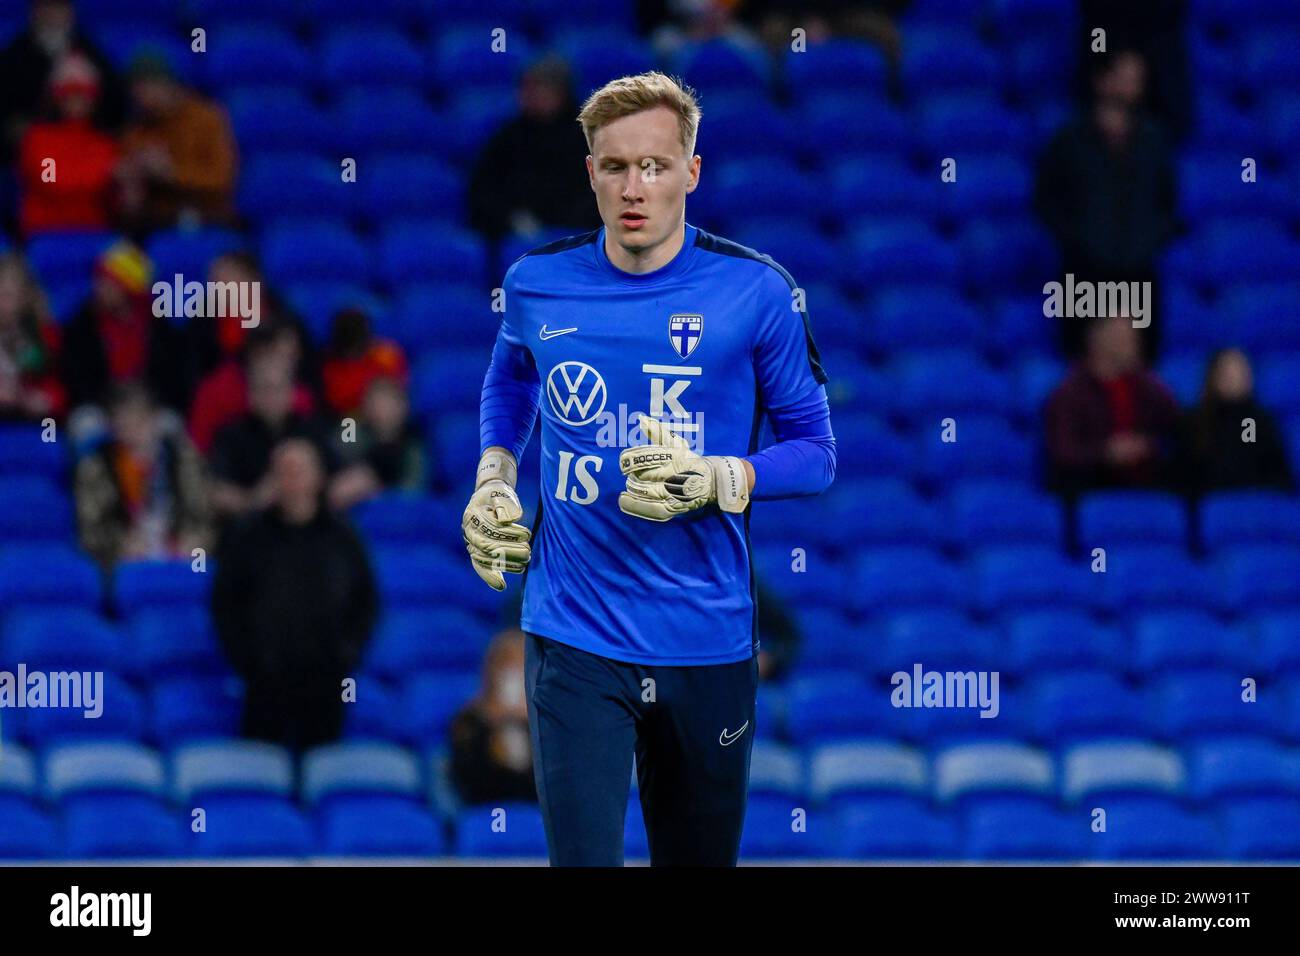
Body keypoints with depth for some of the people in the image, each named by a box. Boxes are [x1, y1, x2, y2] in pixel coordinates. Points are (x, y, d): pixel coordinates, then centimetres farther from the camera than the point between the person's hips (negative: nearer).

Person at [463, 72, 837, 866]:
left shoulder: (756, 292, -7)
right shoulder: (538, 283, 1)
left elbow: (815, 453, 0)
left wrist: (715, 481, -18)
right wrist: (494, 479, 9)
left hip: (707, 644, 0)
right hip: (575, 642, 0)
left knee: (698, 857, 12)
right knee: (583, 857, -12)